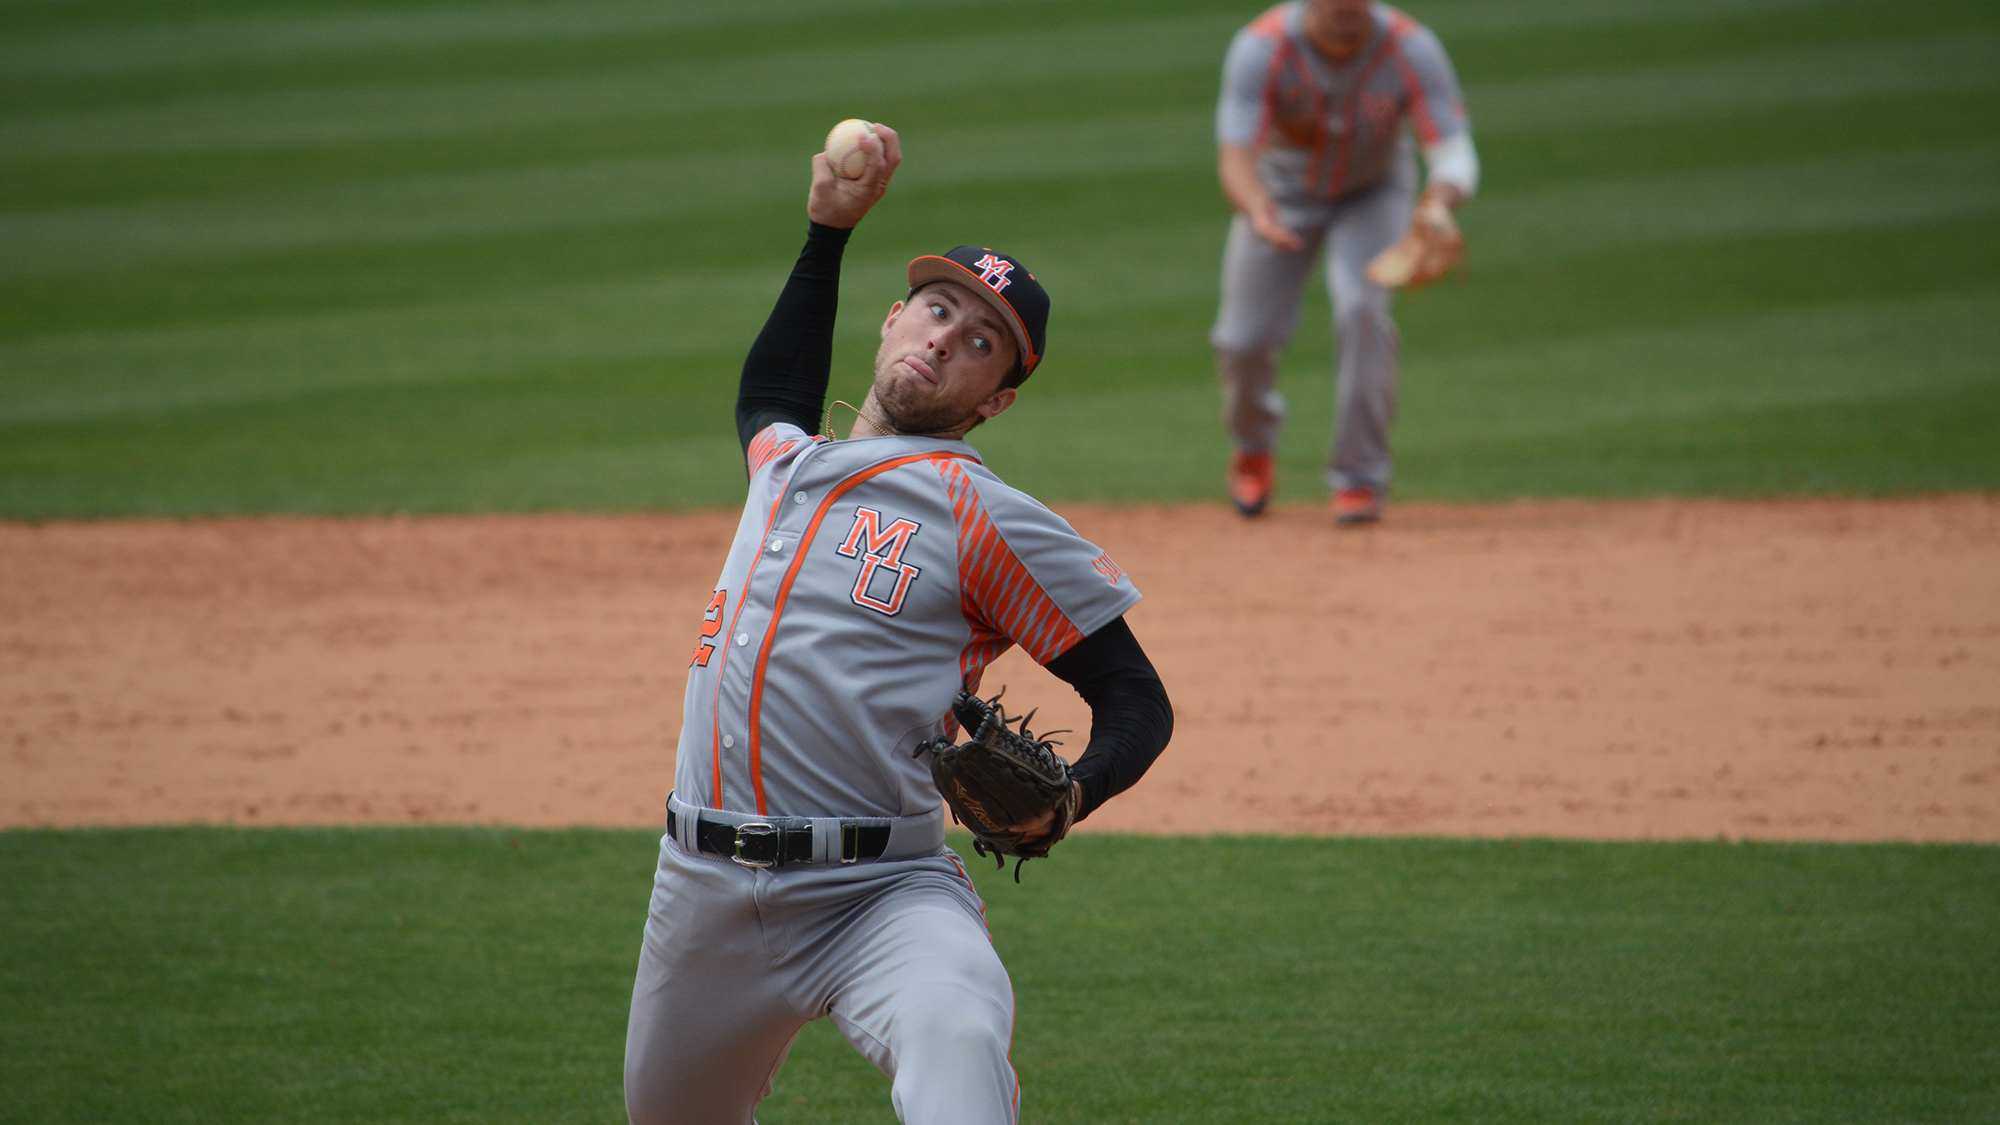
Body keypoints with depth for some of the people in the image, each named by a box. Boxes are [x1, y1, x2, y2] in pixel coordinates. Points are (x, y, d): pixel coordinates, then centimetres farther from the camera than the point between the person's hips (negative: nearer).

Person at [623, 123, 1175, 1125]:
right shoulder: (783, 464, 18)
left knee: (955, 1039, -37)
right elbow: (768, 396, 45)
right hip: (704, 892, 7)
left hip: (881, 895, -7)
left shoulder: (988, 519, -2)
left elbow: (1137, 699, -2)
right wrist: (828, 228, 40)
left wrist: (1064, 799, -23)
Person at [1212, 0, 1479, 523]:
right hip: (1282, 191, 1)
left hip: (1373, 191, -1)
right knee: (1245, 339, -2)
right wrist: (1258, 212, -60)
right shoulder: (1261, 49, -32)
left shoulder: (1412, 49, -31)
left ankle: (1360, 476, -10)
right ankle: (1254, 450, 33)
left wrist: (1441, 202, -59)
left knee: (1363, 309, -24)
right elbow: (1236, 157, -37)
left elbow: (1455, 152, -35)